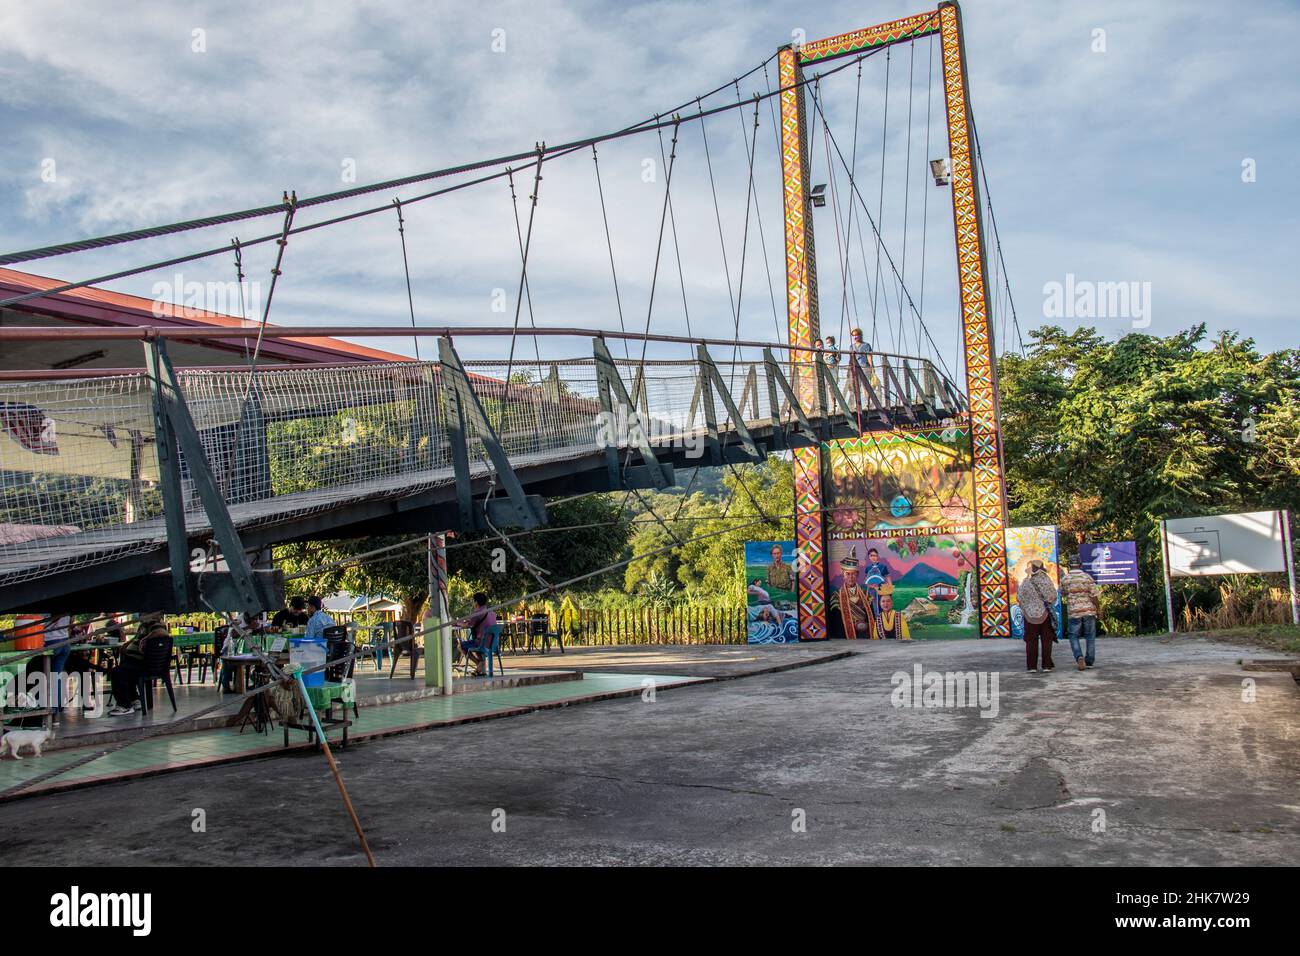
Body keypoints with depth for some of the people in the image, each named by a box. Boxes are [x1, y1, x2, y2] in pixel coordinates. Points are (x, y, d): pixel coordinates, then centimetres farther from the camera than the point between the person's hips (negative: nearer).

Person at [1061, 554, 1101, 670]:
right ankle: (1089, 661, 19)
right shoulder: (1087, 577, -6)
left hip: (1074, 612, 0)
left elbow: (1062, 594, 13)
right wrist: (1098, 607, 6)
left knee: (1074, 637, 8)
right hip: (1089, 610, 0)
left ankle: (1079, 657, -14)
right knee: (1090, 637, 14)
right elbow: (1094, 595, -8)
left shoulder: (1064, 579, -3)